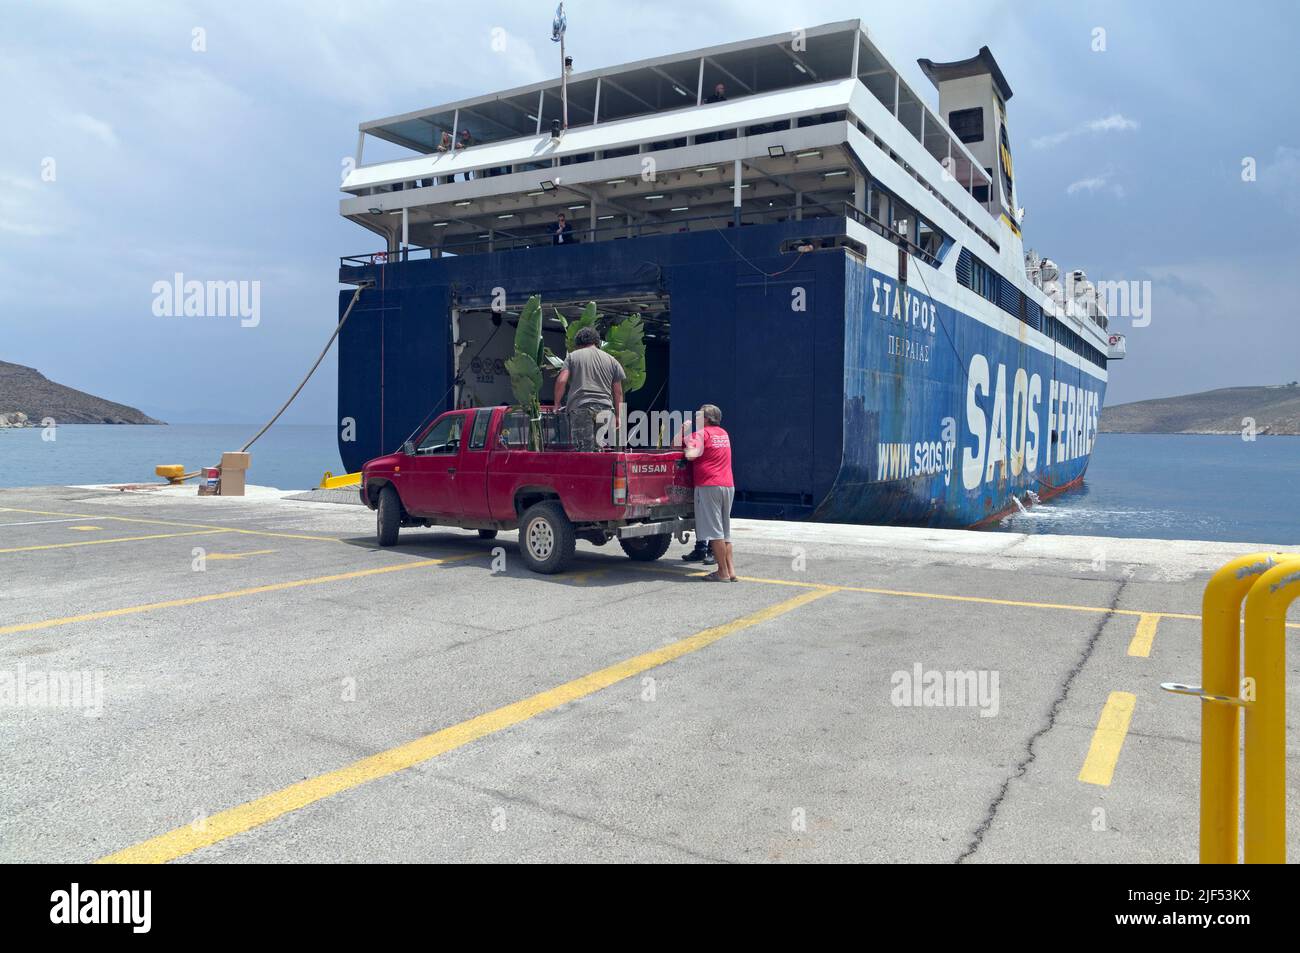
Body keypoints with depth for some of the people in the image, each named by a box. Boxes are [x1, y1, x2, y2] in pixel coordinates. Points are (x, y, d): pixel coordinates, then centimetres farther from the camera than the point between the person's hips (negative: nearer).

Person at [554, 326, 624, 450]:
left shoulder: (572, 356, 13)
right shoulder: (611, 360, 18)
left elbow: (561, 381, 0)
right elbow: (618, 392, 16)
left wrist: (557, 403, 13)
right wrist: (618, 416, 21)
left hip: (579, 408, -2)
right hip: (605, 408, 2)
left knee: (584, 450, -9)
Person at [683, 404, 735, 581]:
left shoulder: (702, 433, -6)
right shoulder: (724, 434, 18)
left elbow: (691, 454, -18)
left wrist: (683, 431, -2)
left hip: (708, 485, -8)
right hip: (728, 486, 8)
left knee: (714, 531, -5)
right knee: (725, 530, 13)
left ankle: (723, 572, -5)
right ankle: (730, 570, 10)